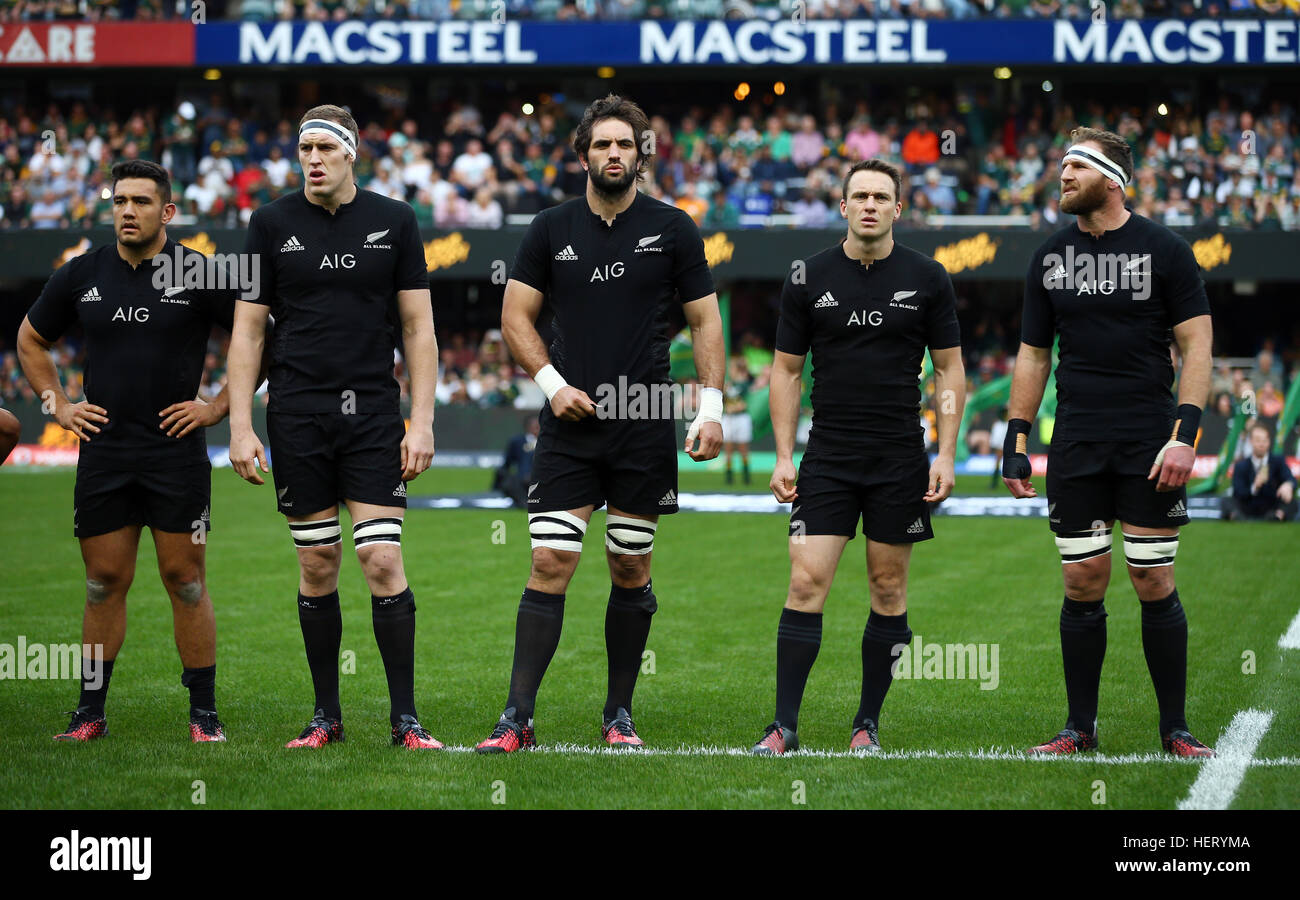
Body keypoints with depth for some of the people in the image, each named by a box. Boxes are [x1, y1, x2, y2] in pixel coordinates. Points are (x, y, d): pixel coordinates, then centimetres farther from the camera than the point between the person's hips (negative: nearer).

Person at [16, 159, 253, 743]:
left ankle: (204, 713, 5)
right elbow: (30, 340, 21)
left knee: (185, 581, -2)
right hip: (103, 452, 3)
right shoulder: (81, 276, 6)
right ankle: (91, 711, 14)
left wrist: (219, 407, -2)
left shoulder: (200, 275, -3)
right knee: (104, 583, 6)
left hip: (177, 453, -3)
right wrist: (58, 405, 11)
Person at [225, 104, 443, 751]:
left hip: (374, 416, -1)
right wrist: (240, 425, -2)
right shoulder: (272, 224, 4)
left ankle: (405, 717, -3)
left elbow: (418, 327, 5)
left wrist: (422, 423, -2)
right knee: (317, 566, 4)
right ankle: (326, 715, 13)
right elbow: (248, 329, 5)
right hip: (297, 418, 1)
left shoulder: (394, 222, 4)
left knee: (382, 559, -9)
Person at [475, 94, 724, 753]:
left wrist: (711, 408, -3)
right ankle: (517, 718, -8)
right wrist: (552, 383, -5)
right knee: (549, 566, -8)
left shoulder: (672, 229, 3)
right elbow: (516, 316, 9)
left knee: (631, 573, 5)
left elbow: (704, 321, 6)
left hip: (646, 427, 0)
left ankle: (619, 715, 16)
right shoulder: (551, 230, 5)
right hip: (569, 425, 0)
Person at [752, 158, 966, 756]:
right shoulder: (808, 278, 2)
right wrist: (783, 455, 0)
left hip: (901, 460, 0)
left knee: (888, 590, 4)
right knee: (806, 582, -8)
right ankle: (784, 725, -5)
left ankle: (868, 724, 14)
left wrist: (946, 453, -2)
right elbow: (786, 369, 7)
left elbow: (950, 368, 6)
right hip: (826, 459, 0)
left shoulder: (927, 279, 2)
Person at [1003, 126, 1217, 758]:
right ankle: (1080, 728, 12)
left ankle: (1175, 729, 7)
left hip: (1149, 444, -3)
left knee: (1155, 583, -3)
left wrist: (1185, 433, -12)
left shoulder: (1163, 250, -1)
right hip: (1076, 445, 3)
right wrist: (1015, 440, 9)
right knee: (1082, 582, 3)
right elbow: (1033, 353, 16)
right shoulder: (1049, 258, 10)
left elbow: (1196, 343, -3)